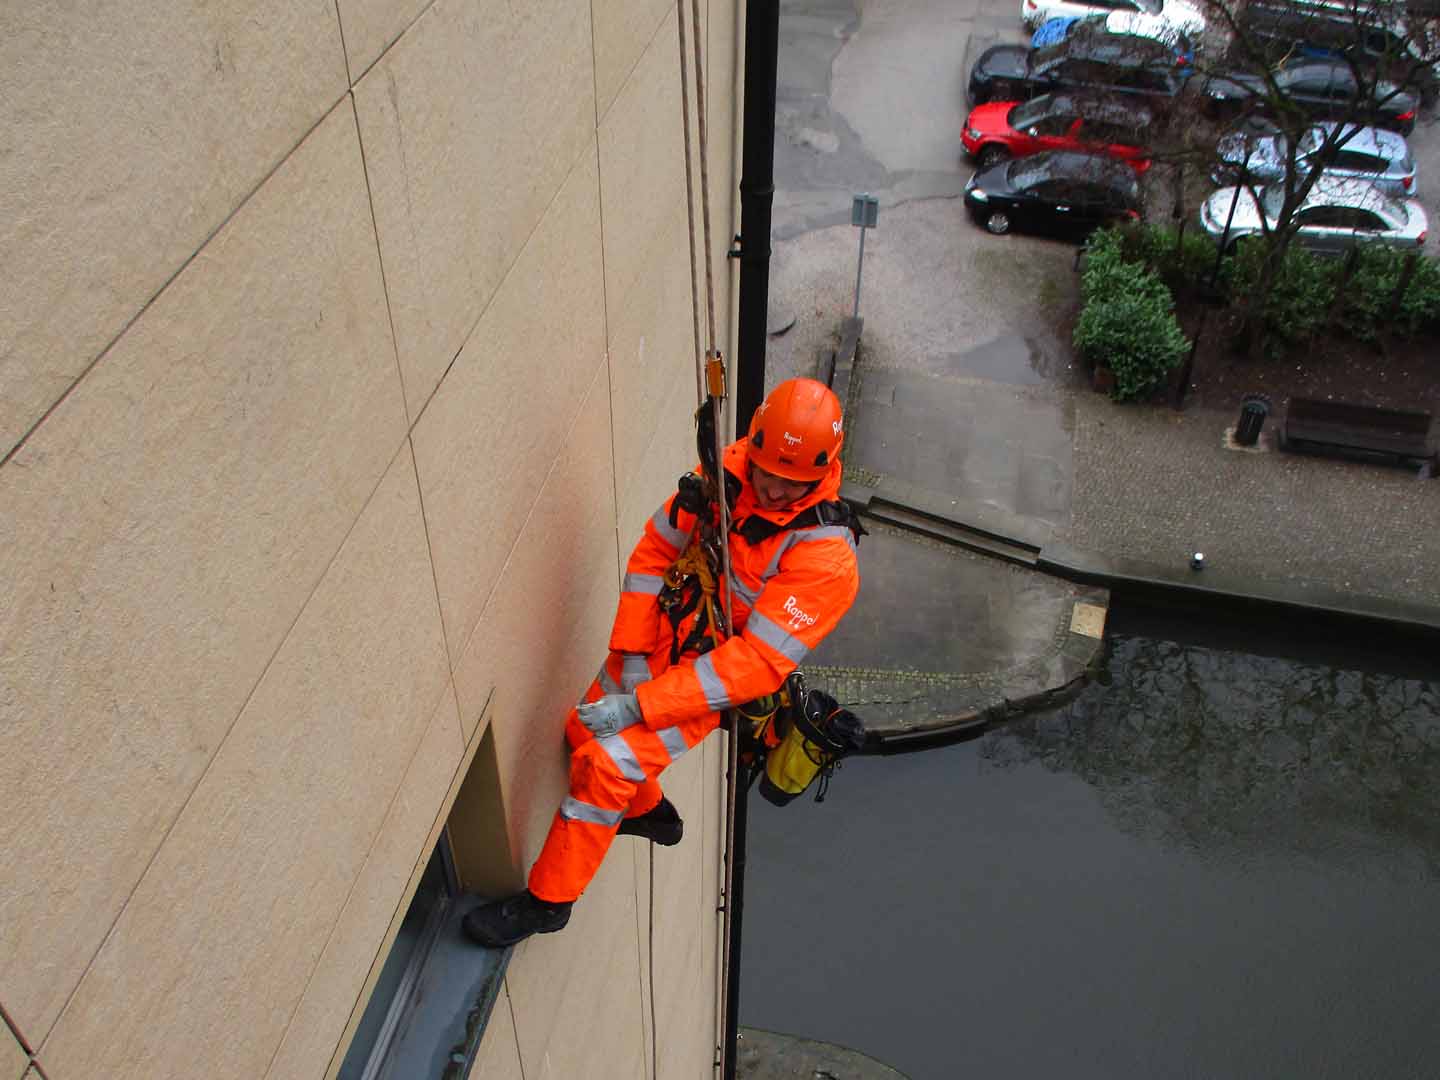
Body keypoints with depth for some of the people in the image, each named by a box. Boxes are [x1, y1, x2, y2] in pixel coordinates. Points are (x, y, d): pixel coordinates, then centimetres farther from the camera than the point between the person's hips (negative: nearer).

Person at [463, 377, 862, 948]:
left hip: (711, 679, -6)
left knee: (606, 764, -17)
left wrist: (639, 706, -30)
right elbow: (657, 548, -5)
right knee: (584, 731, 20)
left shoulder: (826, 558, -29)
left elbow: (756, 663, -30)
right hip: (660, 642, 6)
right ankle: (651, 812, 49)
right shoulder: (728, 471, -14)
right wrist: (633, 655, -11)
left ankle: (547, 901, 3)